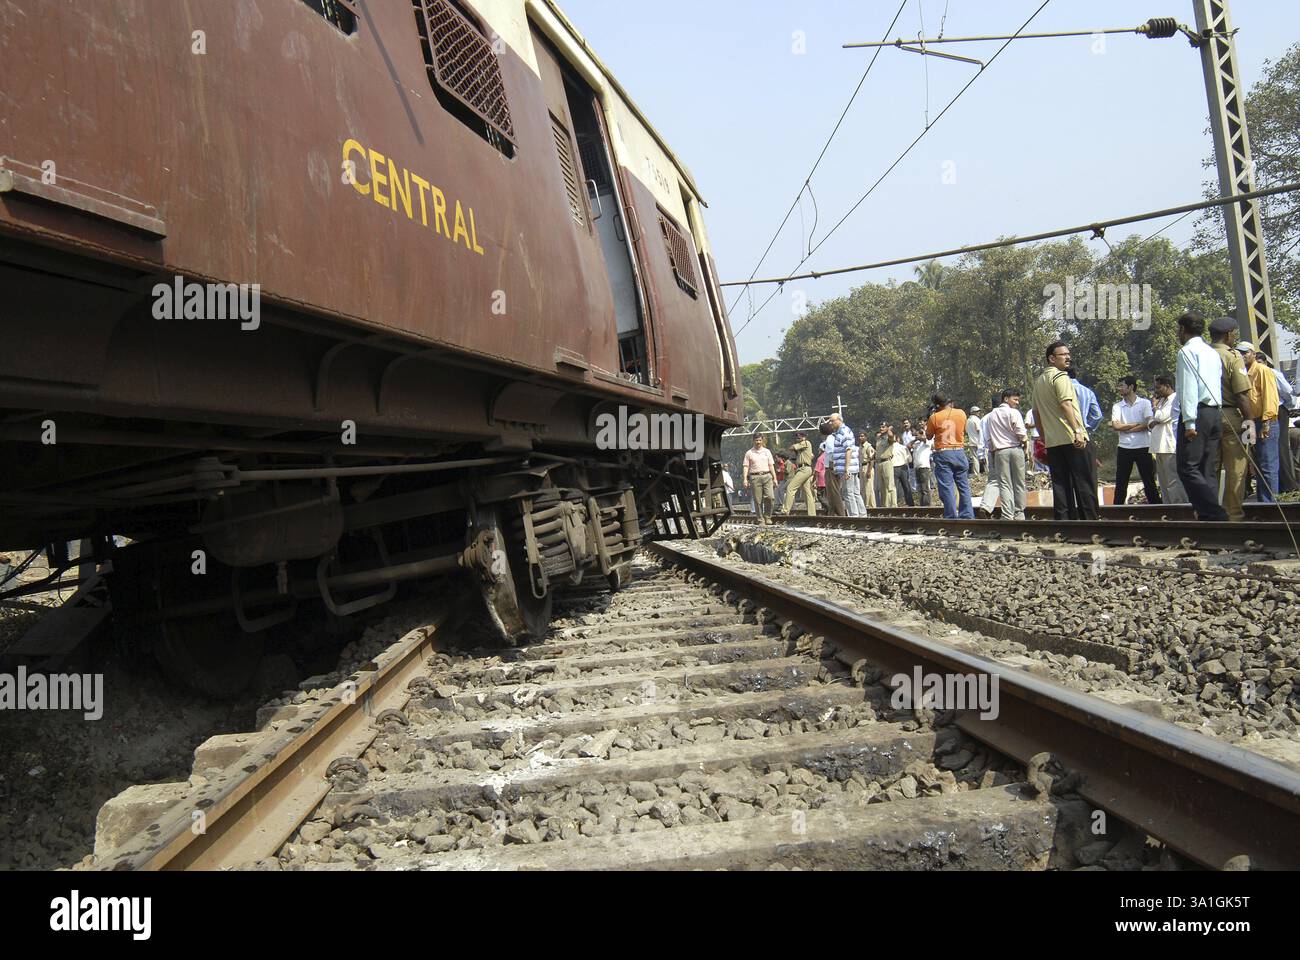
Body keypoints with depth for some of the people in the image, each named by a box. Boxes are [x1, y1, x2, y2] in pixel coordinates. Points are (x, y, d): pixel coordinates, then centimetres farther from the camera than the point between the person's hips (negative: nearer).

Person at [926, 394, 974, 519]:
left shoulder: (934, 417, -5)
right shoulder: (961, 413, 3)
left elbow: (929, 436, 5)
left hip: (943, 453, -3)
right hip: (959, 452, 3)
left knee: (946, 487, -2)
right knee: (963, 486, 10)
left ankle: (952, 517, -5)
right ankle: (967, 516, 10)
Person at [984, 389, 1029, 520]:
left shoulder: (990, 416, 12)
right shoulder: (1014, 412, -2)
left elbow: (988, 438, 9)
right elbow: (1022, 434, -11)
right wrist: (1025, 441, 7)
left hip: (999, 451, 3)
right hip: (1015, 449, -3)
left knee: (1004, 485, -1)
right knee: (1019, 483, 6)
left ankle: (1007, 516, -10)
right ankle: (1019, 514, 9)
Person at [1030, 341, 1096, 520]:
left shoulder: (1038, 381, 18)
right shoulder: (1060, 377, -7)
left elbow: (1036, 413, 22)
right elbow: (1066, 405, -20)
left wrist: (1043, 438, 28)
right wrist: (1078, 431, -25)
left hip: (1052, 441, 7)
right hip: (1070, 438, -7)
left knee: (1060, 484, 6)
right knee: (1083, 483, -2)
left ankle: (1064, 520, 5)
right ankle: (1089, 519, -3)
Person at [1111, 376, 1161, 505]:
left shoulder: (1145, 403, 1)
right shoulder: (1117, 407, 7)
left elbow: (1149, 424, -11)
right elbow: (1116, 426, -8)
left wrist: (1125, 428, -11)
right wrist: (1137, 424, -9)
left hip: (1143, 447, -2)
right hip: (1124, 448, 2)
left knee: (1149, 480, 2)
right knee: (1121, 482, 4)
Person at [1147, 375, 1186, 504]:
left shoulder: (1176, 399, -5)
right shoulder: (1162, 401, 24)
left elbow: (1161, 416, -16)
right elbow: (1150, 422, 22)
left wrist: (1154, 406, 3)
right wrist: (1151, 422, -1)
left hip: (1170, 446, -10)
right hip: (1160, 447, 10)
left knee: (1173, 481, -13)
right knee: (1164, 483, 11)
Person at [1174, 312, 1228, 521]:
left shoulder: (1187, 351, -5)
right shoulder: (1213, 353, 21)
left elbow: (1189, 387, -13)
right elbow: (1218, 385, 18)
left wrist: (1189, 422, -17)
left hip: (1197, 412, -9)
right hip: (1215, 413, 9)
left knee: (1188, 469, -11)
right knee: (1202, 470, 10)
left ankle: (1216, 515, -20)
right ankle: (1206, 515, 7)